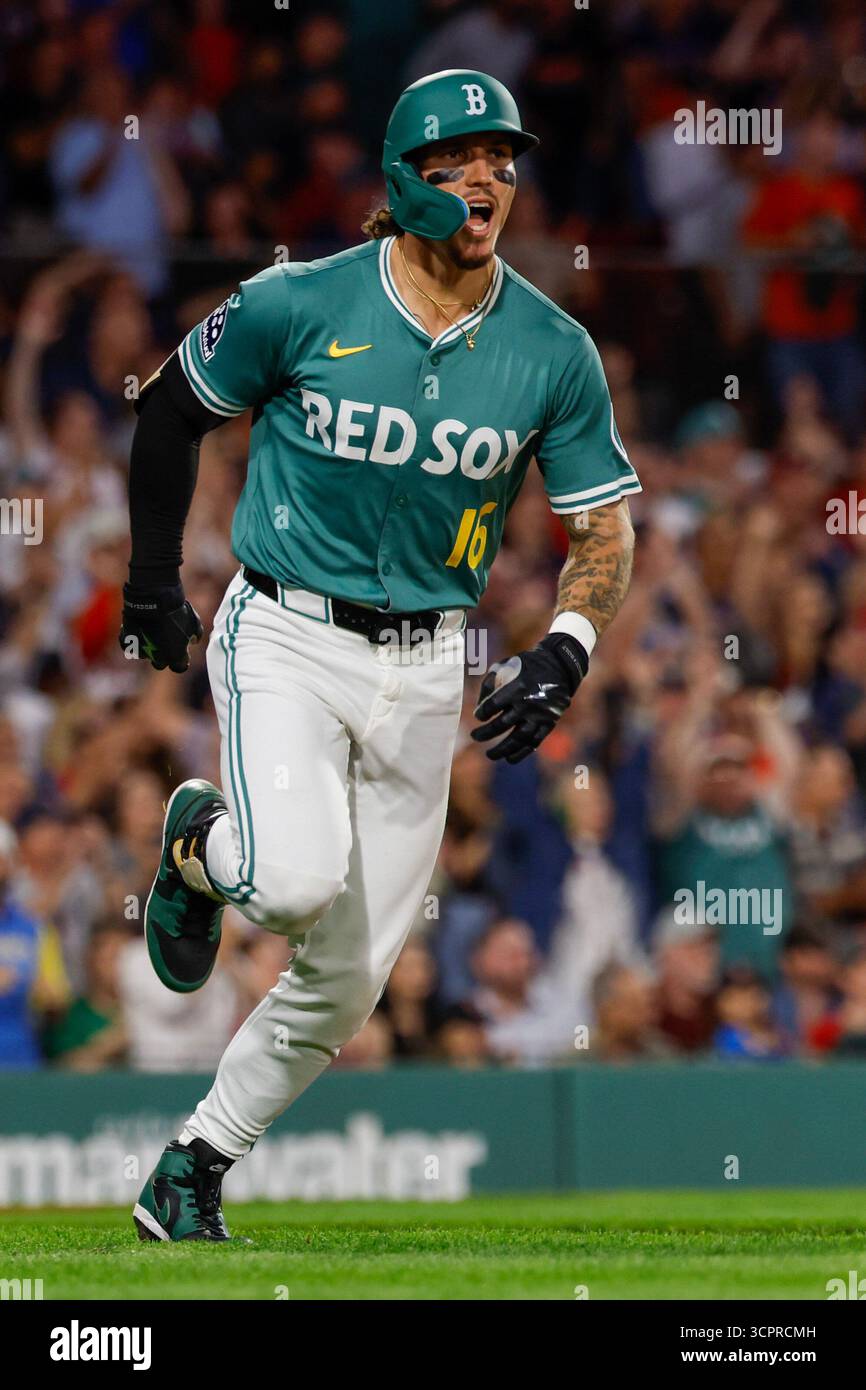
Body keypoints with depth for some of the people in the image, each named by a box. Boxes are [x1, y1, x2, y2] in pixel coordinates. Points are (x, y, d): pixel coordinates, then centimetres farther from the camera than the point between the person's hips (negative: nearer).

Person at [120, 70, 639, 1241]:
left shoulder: (553, 353, -3)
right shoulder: (299, 306, -10)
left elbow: (605, 530, 2)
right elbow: (173, 409, 6)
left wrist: (562, 658, -15)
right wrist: (153, 579, 9)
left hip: (425, 670, 3)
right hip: (283, 639, -3)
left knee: (348, 982, 4)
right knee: (298, 879, -28)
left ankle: (194, 1168, 24)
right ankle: (201, 845, 9)